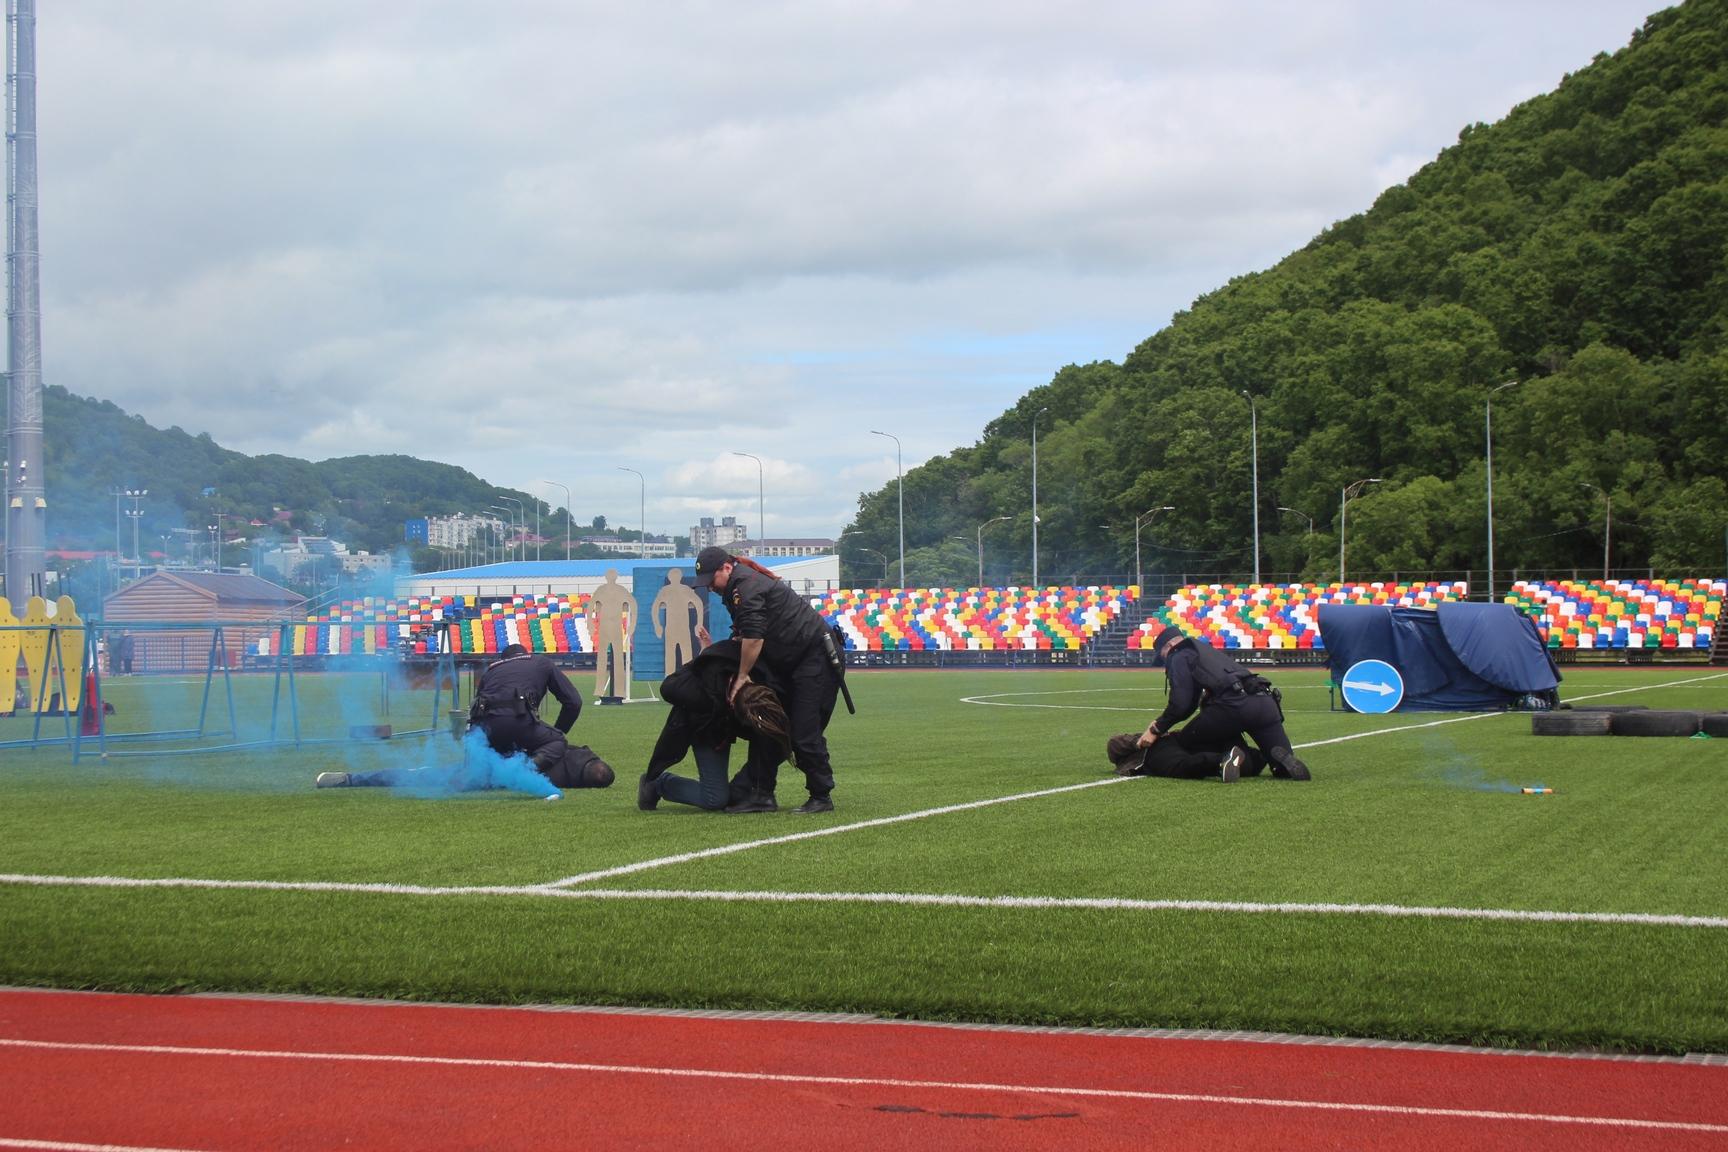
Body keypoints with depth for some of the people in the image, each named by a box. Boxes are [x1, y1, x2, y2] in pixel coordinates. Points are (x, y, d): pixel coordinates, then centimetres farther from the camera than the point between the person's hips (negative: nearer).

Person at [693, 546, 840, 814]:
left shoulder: (747, 586, -19)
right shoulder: (744, 584, 14)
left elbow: (753, 636, -26)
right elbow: (743, 637, 13)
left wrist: (742, 676, -16)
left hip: (816, 658, -11)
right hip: (788, 664, 11)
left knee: (805, 734, -11)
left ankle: (821, 797, -2)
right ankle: (762, 794, 8)